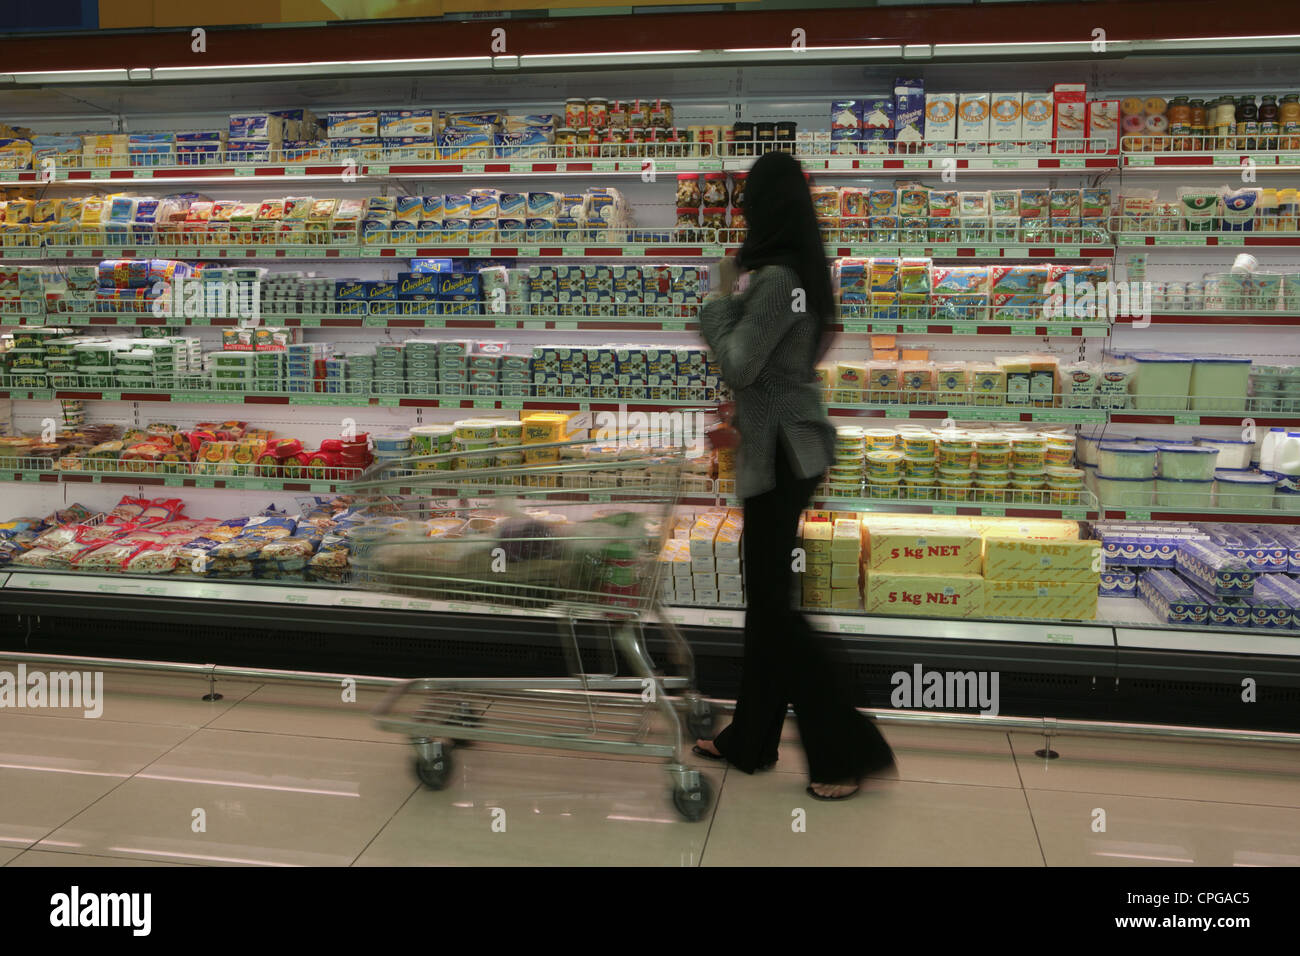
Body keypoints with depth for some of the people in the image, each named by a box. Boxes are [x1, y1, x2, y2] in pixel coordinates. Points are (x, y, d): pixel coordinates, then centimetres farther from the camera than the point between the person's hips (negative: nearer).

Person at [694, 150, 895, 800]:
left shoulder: (776, 277, -18)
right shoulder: (800, 271, 10)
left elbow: (739, 365, -19)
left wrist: (719, 298, -6)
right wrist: (733, 298, 6)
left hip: (780, 451, -10)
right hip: (786, 447, 10)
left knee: (772, 602, -2)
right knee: (765, 594, 15)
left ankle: (850, 750, 4)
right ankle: (750, 739, 26)